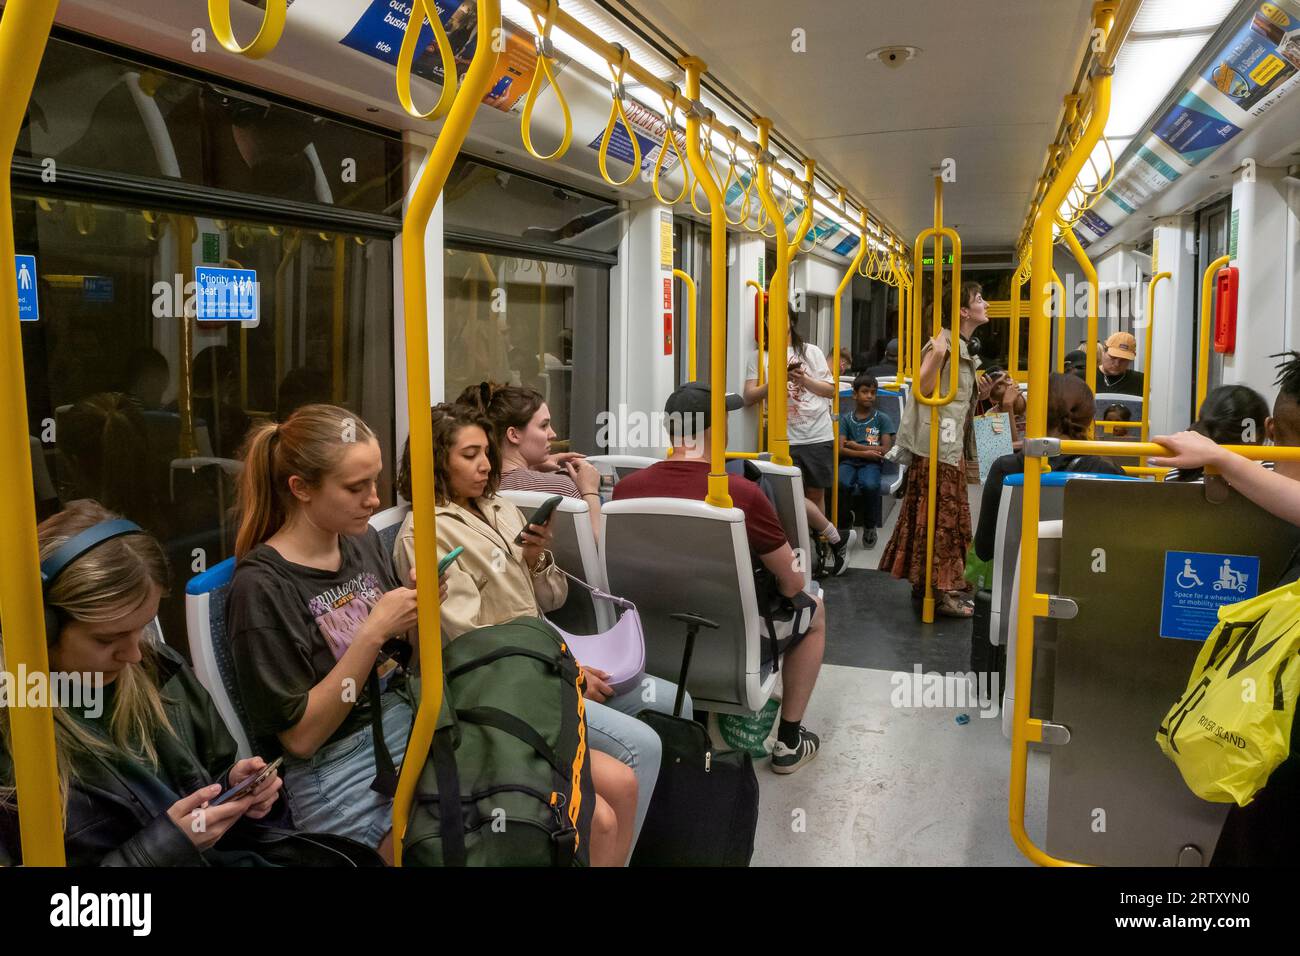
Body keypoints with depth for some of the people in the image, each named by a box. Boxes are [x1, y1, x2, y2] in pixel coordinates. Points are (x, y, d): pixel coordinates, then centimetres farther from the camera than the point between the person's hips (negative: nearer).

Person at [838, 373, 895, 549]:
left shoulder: (882, 419, 11)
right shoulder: (846, 419, 13)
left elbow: (886, 450, 0)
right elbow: (840, 449, 1)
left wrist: (855, 446, 0)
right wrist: (866, 452, -11)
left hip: (871, 463, 0)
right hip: (849, 462, 1)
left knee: (870, 486, -35)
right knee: (841, 484, -35)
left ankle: (870, 527, -7)